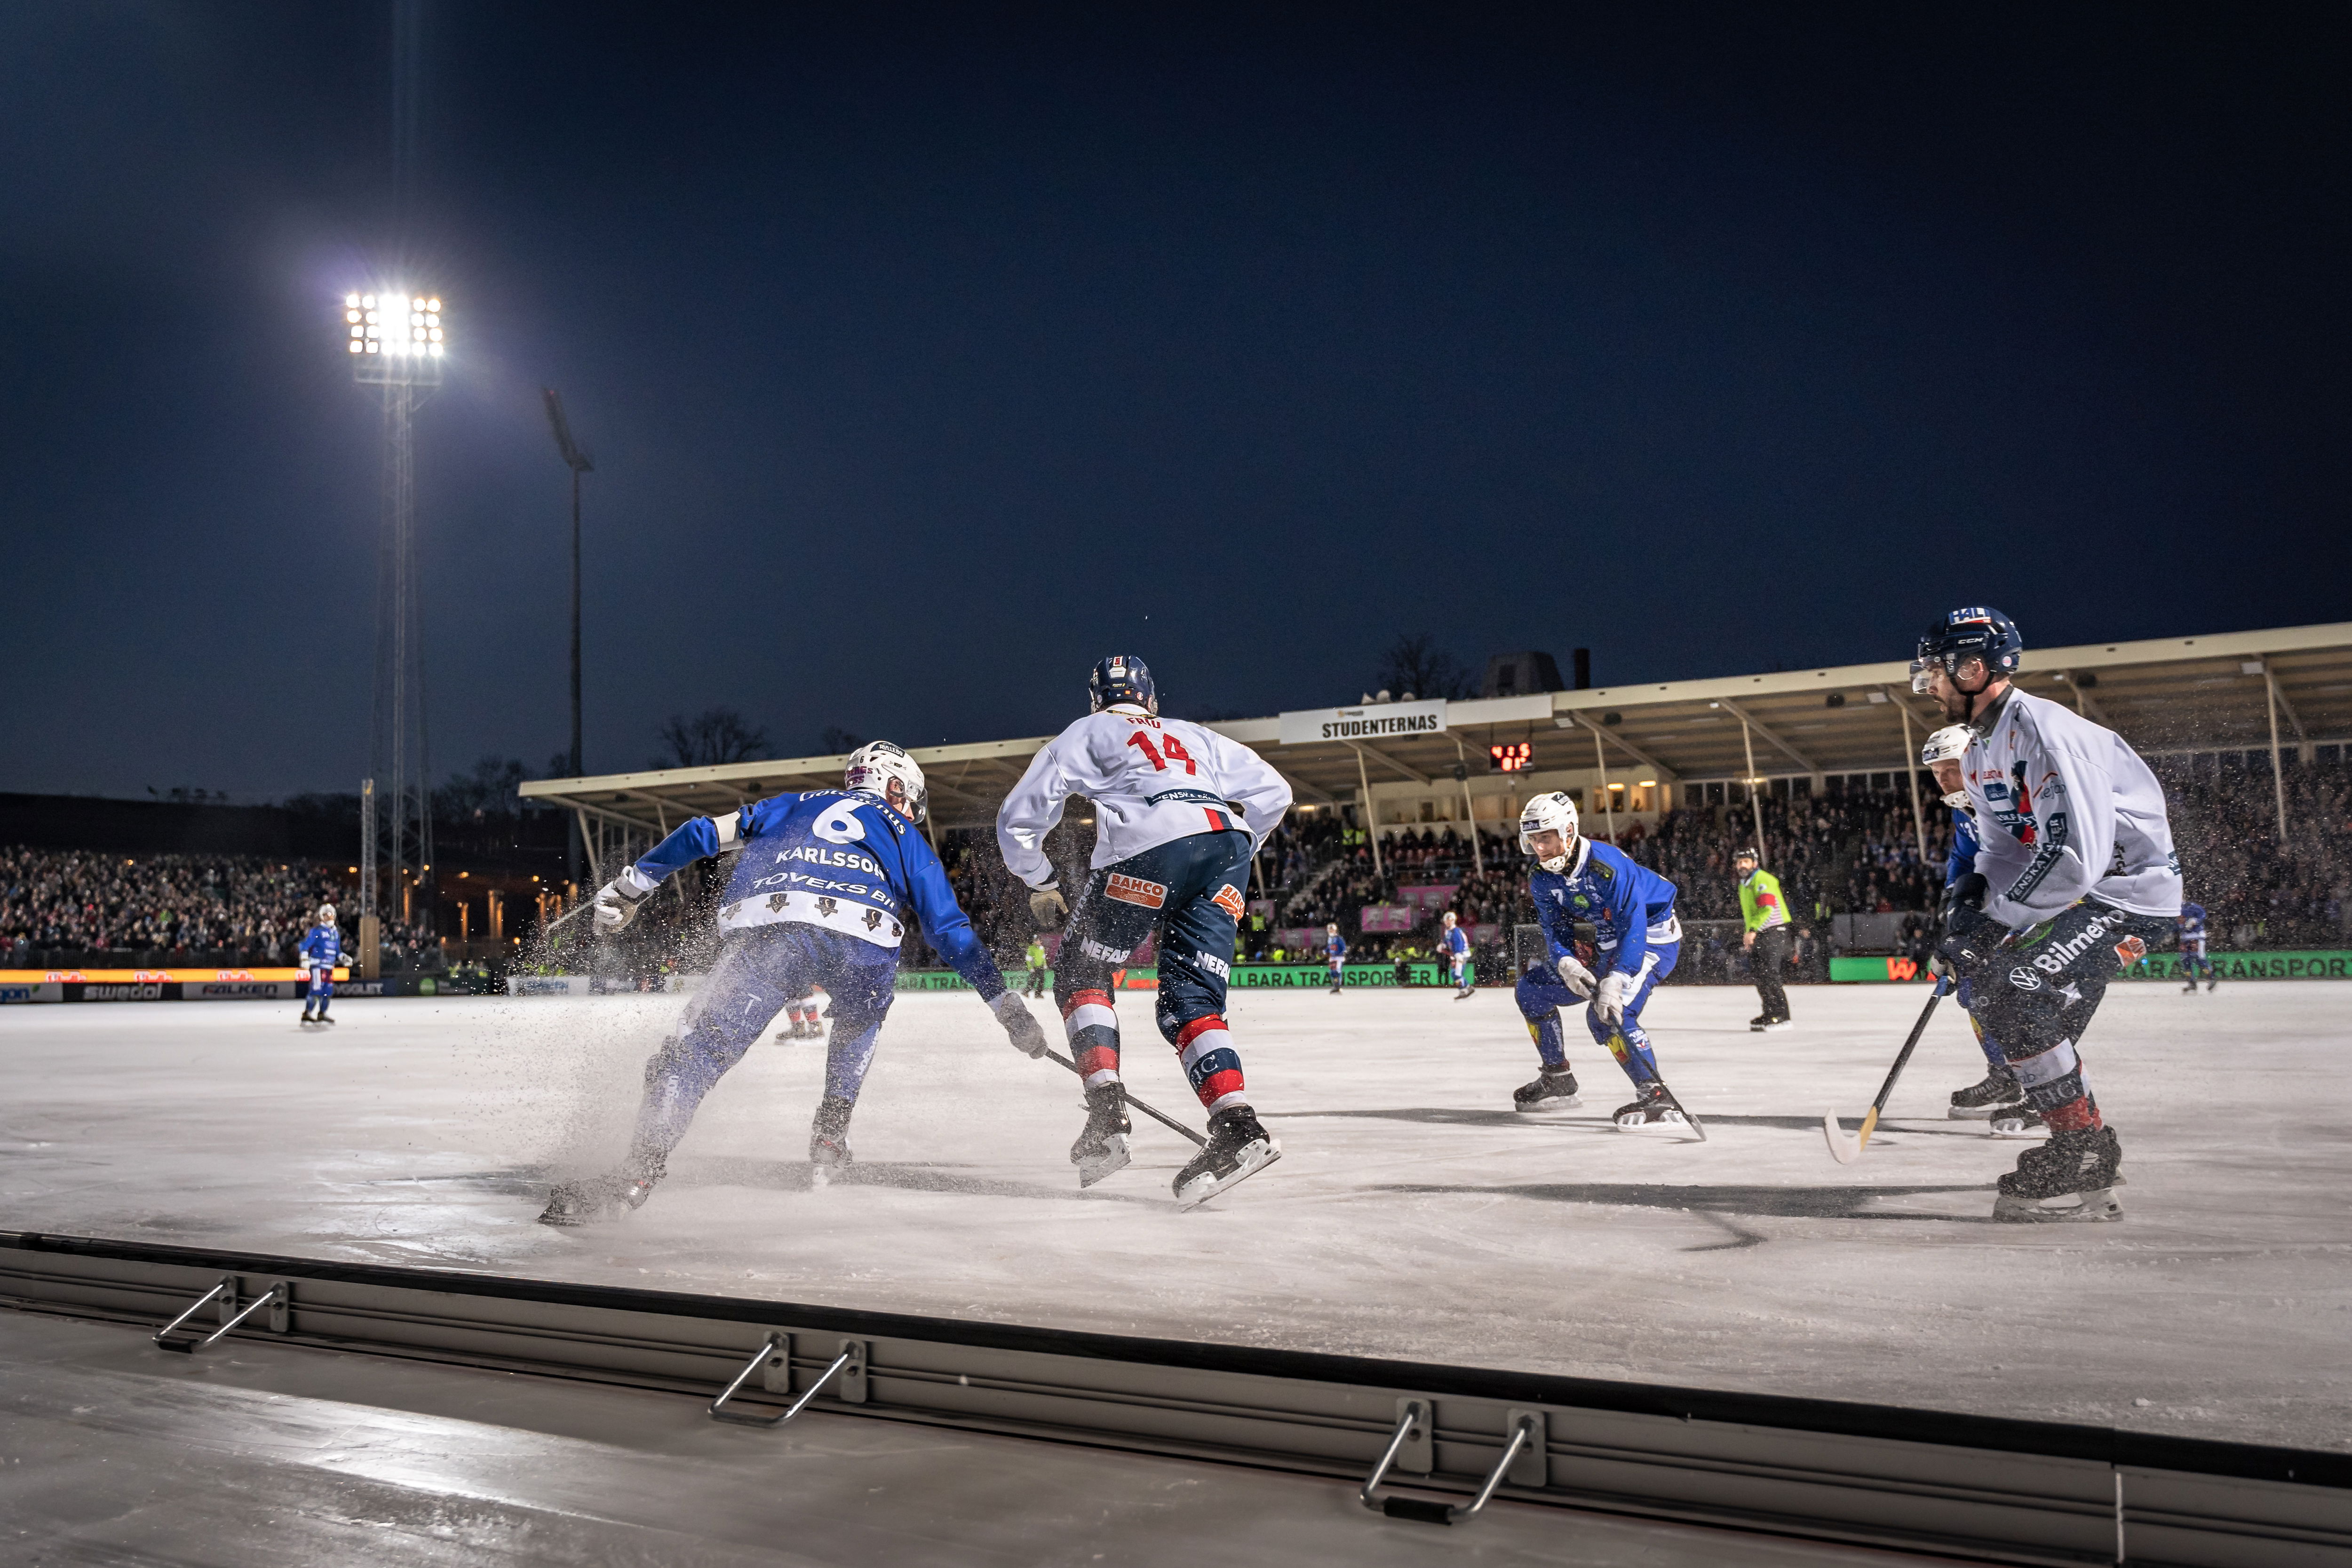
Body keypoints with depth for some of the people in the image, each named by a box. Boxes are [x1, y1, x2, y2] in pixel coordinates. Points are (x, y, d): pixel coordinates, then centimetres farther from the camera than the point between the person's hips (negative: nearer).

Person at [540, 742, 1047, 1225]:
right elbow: (952, 931, 26)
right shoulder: (907, 839, 32)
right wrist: (1006, 1005, 29)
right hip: (864, 941, 1)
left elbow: (706, 833, 28)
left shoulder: (793, 805, 38)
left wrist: (633, 883, 32)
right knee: (859, 1023, 34)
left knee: (697, 1050, -4)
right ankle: (829, 1140, 29)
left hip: (763, 928, 0)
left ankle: (637, 1174, -22)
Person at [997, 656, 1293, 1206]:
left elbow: (1018, 819, 23)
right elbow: (1272, 792, 29)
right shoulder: (1195, 736, 36)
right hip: (1226, 846, 4)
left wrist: (1041, 886, 35)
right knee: (1189, 1002, 7)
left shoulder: (1086, 734, 26)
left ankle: (1107, 1118, -4)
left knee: (1082, 974, 13)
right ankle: (1236, 1126, -15)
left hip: (1151, 848, -4)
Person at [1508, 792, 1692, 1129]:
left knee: (1607, 1013, -30)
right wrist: (1566, 964, -28)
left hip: (1653, 937, -8)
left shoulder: (1608, 865, -31)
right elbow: (1557, 930, -5)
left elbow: (1634, 927, -34)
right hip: (1607, 942, 9)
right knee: (1532, 988, 6)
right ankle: (1558, 1082, 18)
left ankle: (1658, 1100, -28)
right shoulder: (1542, 879, -6)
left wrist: (1615, 980, -43)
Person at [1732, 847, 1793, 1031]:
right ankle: (1770, 1013, 19)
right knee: (1757, 973, 10)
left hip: (1773, 931, -10)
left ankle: (1782, 1017, -14)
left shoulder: (1763, 880, -13)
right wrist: (1748, 936, 27)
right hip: (1758, 934, 10)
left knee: (1768, 973, -16)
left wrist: (1753, 931, -30)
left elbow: (1767, 908, -24)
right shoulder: (1743, 885, 19)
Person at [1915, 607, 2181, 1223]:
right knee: (1986, 986, 13)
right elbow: (2007, 843, 15)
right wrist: (1974, 886, -6)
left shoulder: (2042, 730, -24)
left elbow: (2075, 855, -30)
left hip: (2131, 889, -11)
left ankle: (2085, 1155, -10)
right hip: (2076, 889, 11)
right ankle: (2082, 1147, 23)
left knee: (2022, 996, -23)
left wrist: (1998, 920, -25)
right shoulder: (1981, 749, 9)